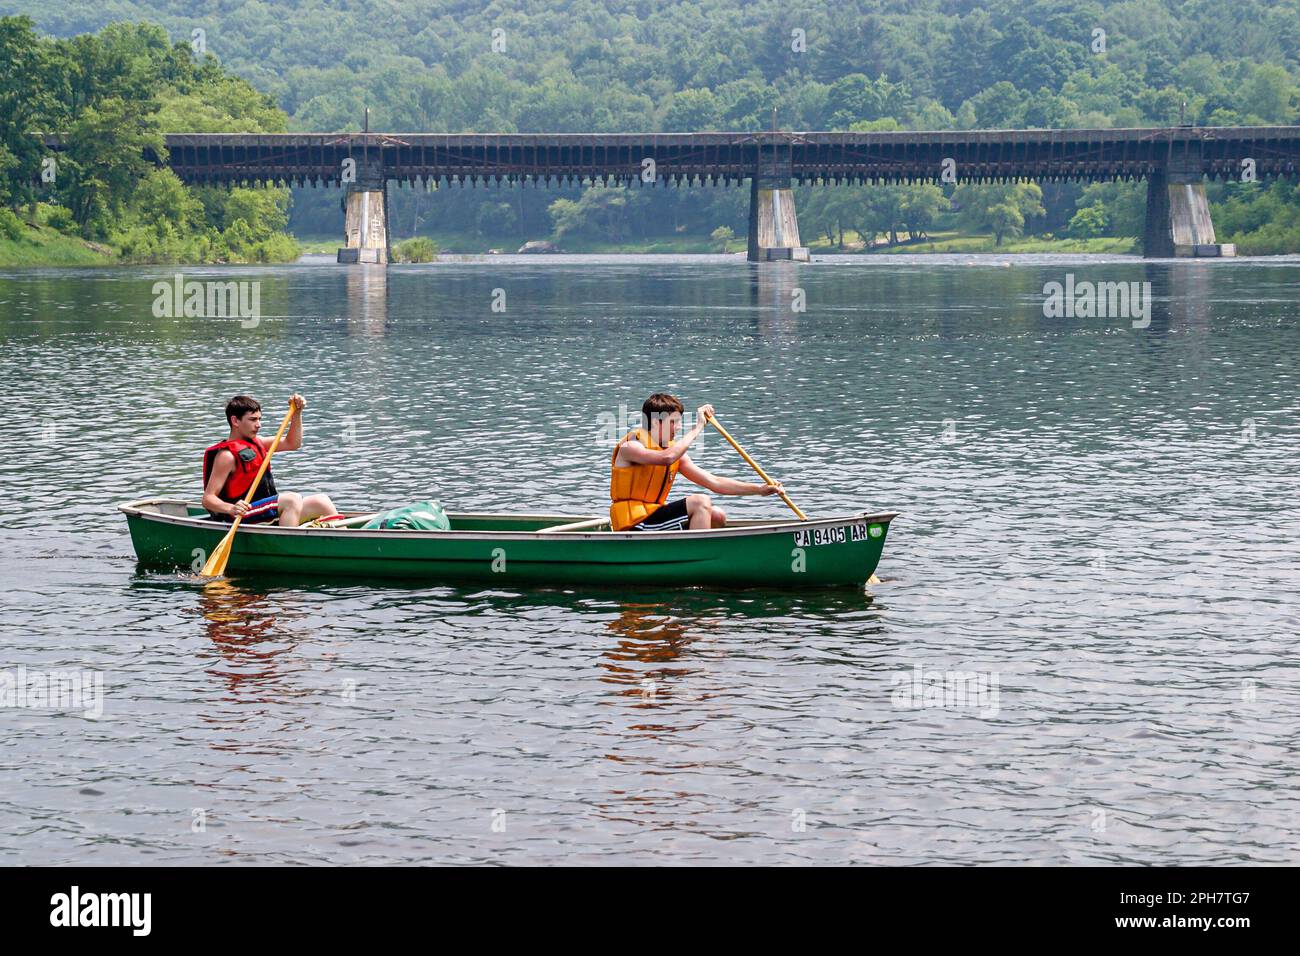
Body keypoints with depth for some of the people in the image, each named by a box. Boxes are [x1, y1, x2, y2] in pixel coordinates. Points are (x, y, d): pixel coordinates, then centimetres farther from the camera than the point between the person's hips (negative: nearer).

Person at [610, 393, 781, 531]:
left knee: (717, 516, 0)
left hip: (654, 521, 9)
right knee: (701, 503, -19)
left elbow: (714, 482, 12)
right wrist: (698, 428, -22)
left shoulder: (675, 450, 13)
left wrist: (760, 489, 3)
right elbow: (666, 458, -31)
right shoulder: (631, 446, -11)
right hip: (633, 526, -9)